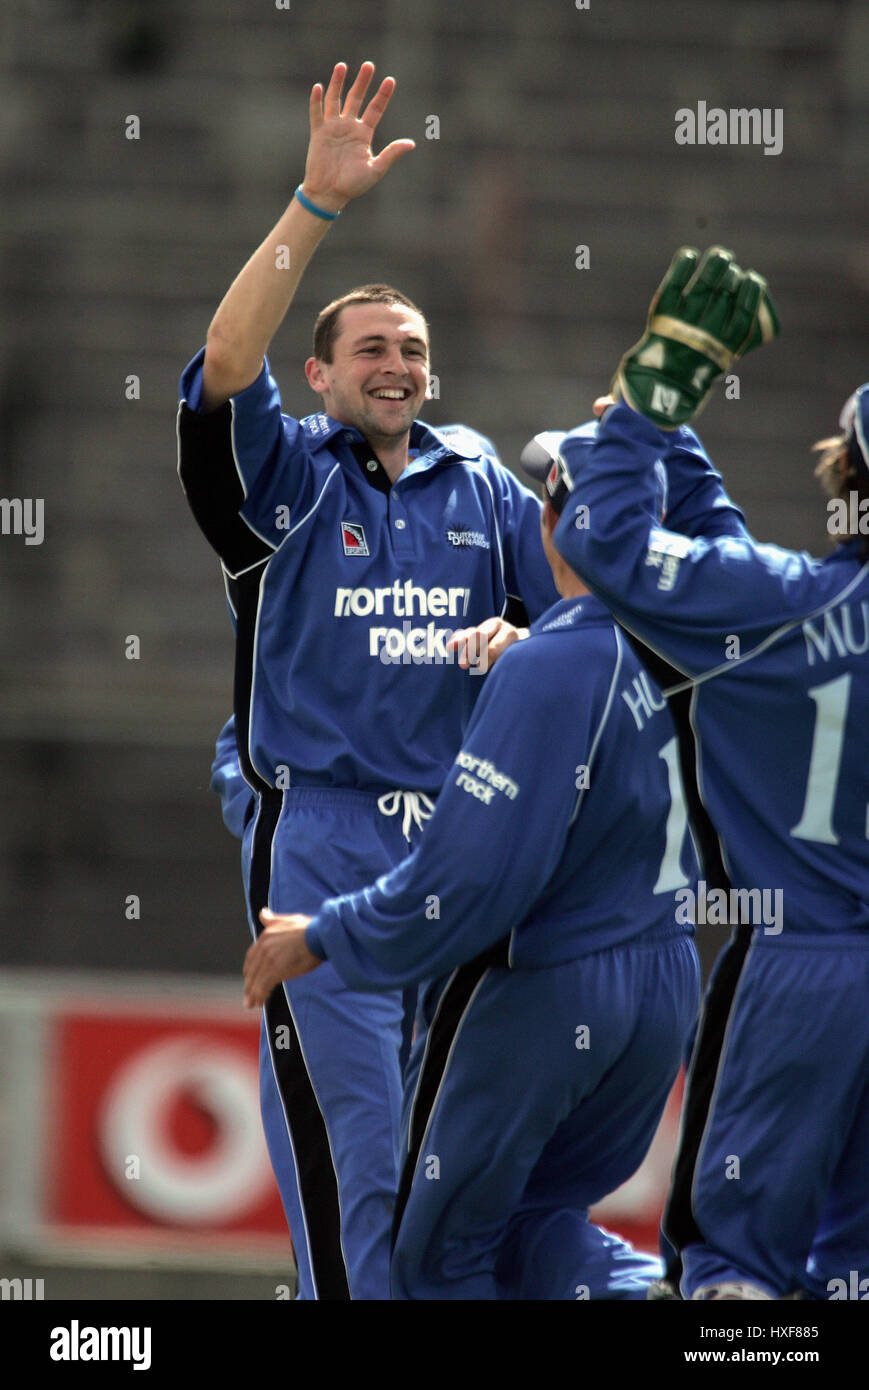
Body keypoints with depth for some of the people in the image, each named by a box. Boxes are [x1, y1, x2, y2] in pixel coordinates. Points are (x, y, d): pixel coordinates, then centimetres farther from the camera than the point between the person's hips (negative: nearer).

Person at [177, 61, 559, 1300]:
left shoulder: (481, 485, 12)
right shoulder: (286, 476, 1)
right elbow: (224, 368, -18)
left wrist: (518, 640, -6)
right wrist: (316, 207, -26)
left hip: (465, 838, 4)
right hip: (325, 842, -4)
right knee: (351, 1142, -6)